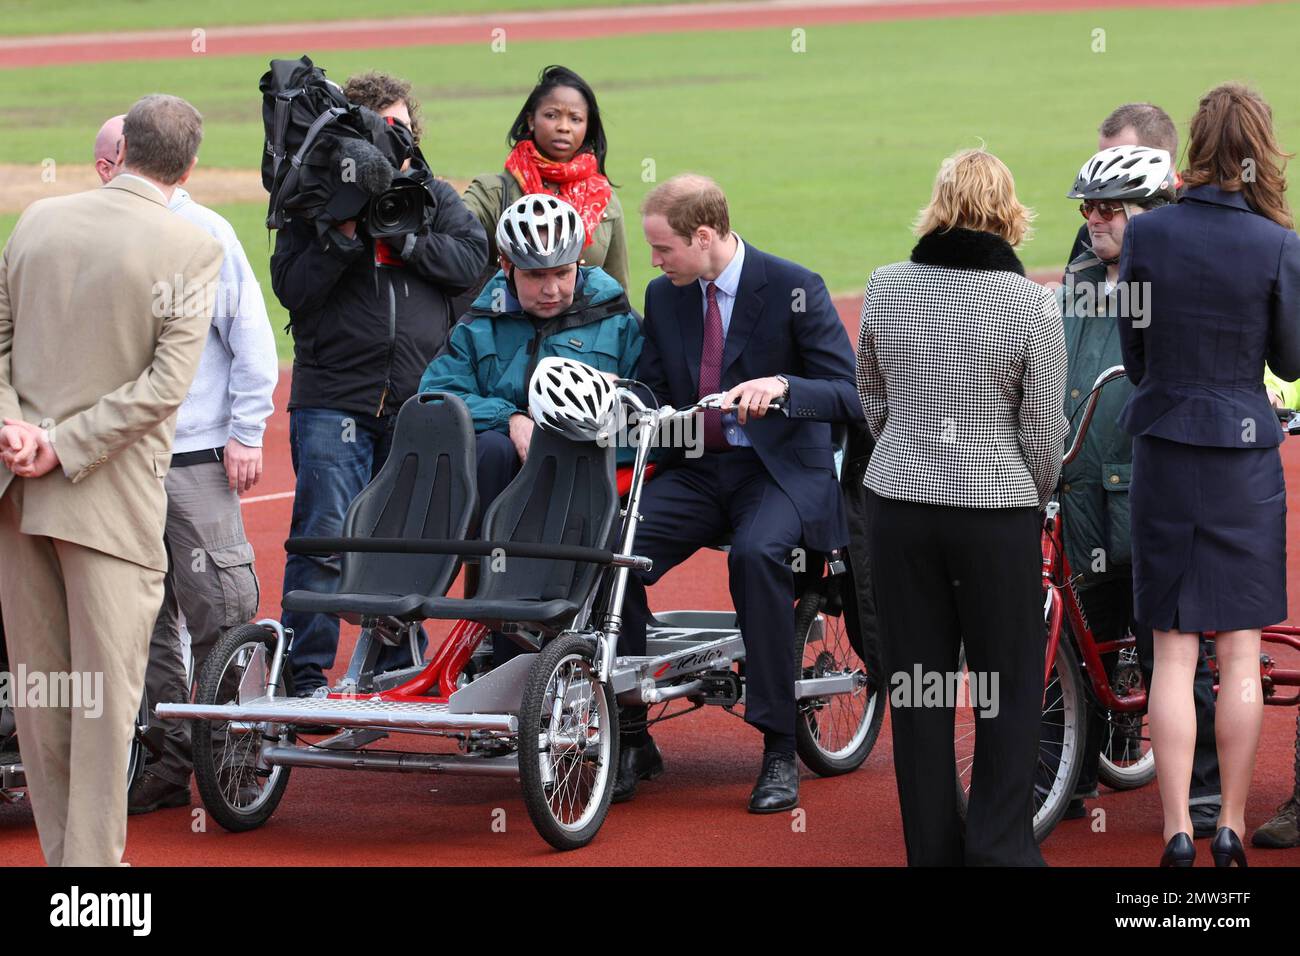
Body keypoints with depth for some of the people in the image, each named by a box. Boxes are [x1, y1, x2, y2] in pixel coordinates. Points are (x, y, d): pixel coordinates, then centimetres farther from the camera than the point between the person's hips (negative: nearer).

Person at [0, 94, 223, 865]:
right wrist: (64, 449, -12)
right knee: (106, 692, 2)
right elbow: (166, 384, -15)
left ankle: (62, 849, 21)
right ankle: (93, 857, 3)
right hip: (112, 503, -4)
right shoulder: (193, 249, -9)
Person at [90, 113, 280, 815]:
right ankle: (168, 758, 14)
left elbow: (251, 335, 1)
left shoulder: (203, 233, 0)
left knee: (221, 616, -5)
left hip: (195, 456, -3)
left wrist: (246, 433, -4)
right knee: (144, 624, 6)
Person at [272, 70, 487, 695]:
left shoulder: (434, 197, 12)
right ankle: (305, 673, -7)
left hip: (418, 402, 3)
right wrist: (344, 233, -17)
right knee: (325, 535, -10)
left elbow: (470, 259, -3)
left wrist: (403, 239, -13)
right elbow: (292, 287, -7)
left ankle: (398, 664, 21)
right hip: (333, 400, -3)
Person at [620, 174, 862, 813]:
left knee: (756, 553, -37)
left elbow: (852, 395, -12)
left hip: (780, 470, -5)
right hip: (695, 469, 5)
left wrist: (782, 386, -31)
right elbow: (652, 391, 14)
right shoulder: (664, 296, 9)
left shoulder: (793, 288, -8)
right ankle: (631, 738, -9)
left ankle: (779, 751, -28)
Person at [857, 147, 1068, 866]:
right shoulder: (1032, 303, -10)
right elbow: (1043, 431, -5)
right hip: (999, 516, -2)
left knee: (918, 689, 11)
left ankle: (933, 847, 17)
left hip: (899, 504, 3)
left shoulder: (886, 287, -2)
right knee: (1009, 688, 9)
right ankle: (999, 846, 5)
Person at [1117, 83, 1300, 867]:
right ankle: (1232, 829, 13)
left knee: (1174, 654, 6)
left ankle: (1177, 832, 5)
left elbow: (1133, 351, 5)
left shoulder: (1146, 234, -6)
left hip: (1163, 448, 1)